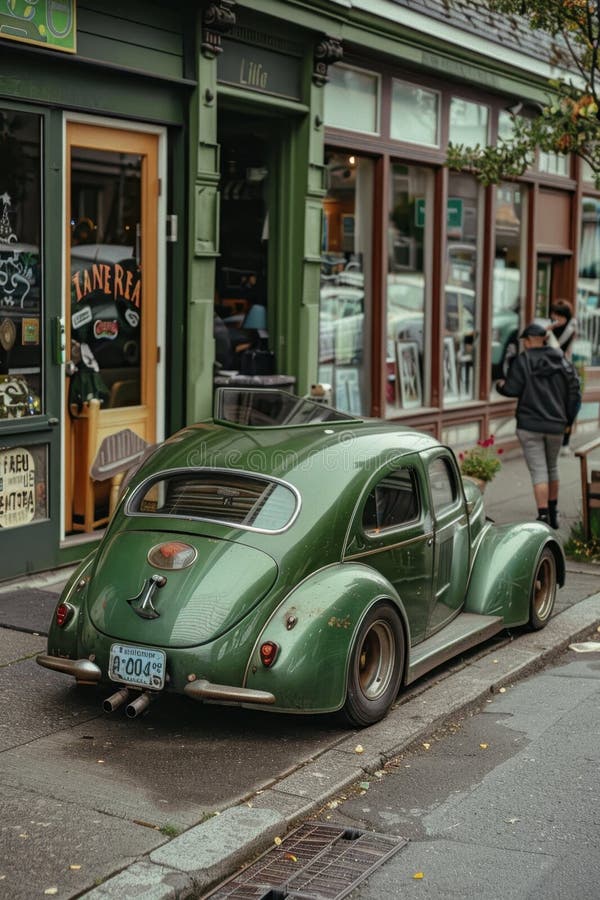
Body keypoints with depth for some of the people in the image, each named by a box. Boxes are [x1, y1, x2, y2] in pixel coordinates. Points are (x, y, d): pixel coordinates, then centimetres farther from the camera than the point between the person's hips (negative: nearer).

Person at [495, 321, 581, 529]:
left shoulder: (523, 360, -9)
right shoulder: (561, 360, 5)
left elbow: (512, 389, -11)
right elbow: (574, 391, 5)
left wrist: (500, 385, 12)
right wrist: (568, 418, 14)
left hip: (530, 425, -4)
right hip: (556, 425, 4)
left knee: (539, 471, -4)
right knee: (552, 467, 20)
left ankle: (543, 516, -12)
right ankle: (553, 514, 29)